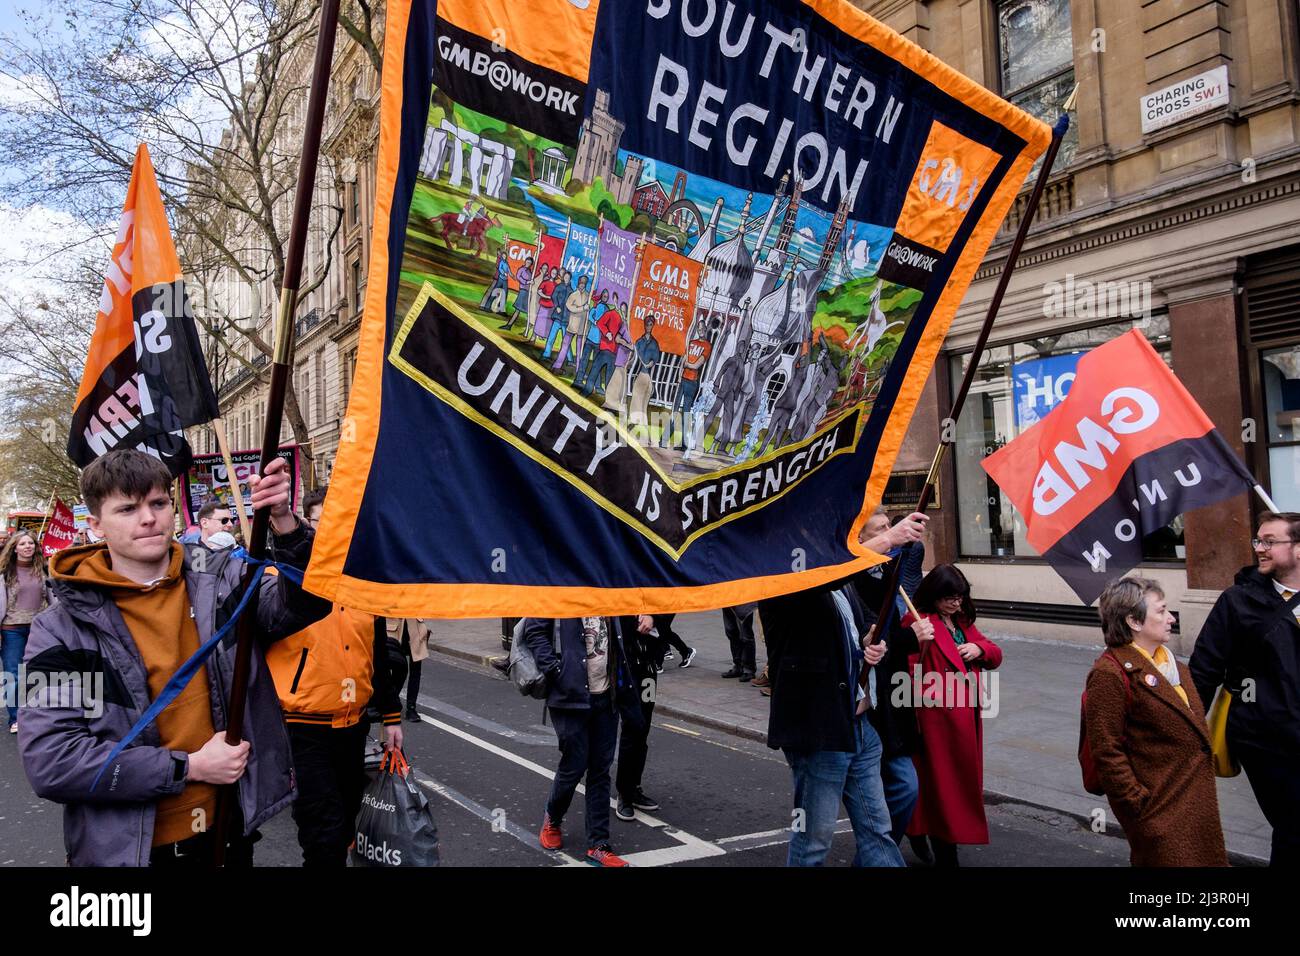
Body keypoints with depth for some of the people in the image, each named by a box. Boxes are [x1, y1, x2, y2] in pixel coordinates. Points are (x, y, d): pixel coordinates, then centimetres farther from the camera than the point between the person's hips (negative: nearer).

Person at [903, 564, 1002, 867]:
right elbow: (907, 672, -18)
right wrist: (916, 642, -36)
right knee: (943, 785, -2)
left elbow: (995, 656, 18)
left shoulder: (963, 622, 15)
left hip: (967, 716, 9)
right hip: (939, 719, -8)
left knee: (964, 780, 17)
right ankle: (945, 854, 9)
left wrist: (979, 648, -2)